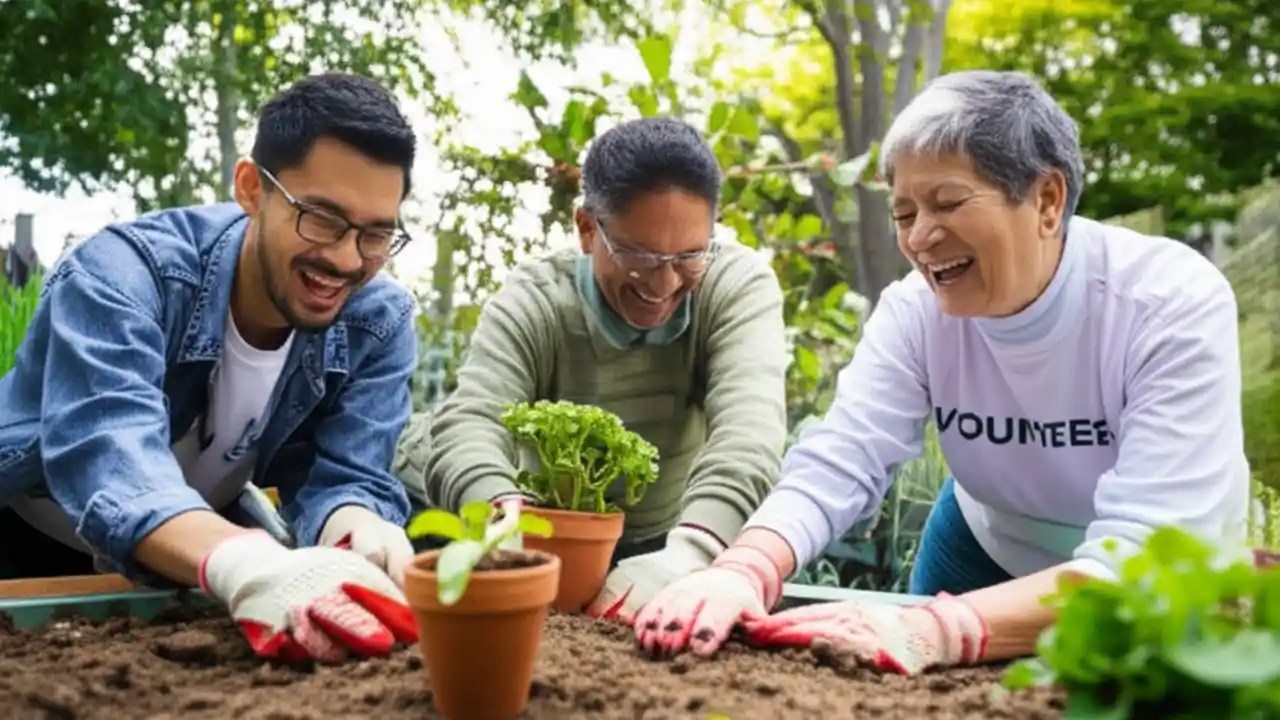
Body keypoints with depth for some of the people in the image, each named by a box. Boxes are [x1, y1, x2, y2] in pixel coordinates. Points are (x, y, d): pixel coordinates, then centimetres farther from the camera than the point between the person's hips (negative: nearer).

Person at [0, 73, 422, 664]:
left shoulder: (381, 326, -15)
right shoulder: (124, 273, -29)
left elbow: (344, 478, -21)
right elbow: (107, 458, -43)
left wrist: (359, 532, -47)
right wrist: (244, 565, -63)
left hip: (207, 536, 4)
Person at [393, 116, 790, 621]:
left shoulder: (740, 283, -17)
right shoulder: (531, 303, -16)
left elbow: (749, 428, -33)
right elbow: (468, 427, -31)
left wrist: (687, 554, -52)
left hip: (676, 547, 0)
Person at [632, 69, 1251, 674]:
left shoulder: (1177, 307, -31)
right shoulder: (916, 309, -19)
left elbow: (1149, 551, -40)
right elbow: (836, 464, -29)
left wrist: (939, 628, -56)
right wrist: (744, 571, -51)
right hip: (988, 553, 3)